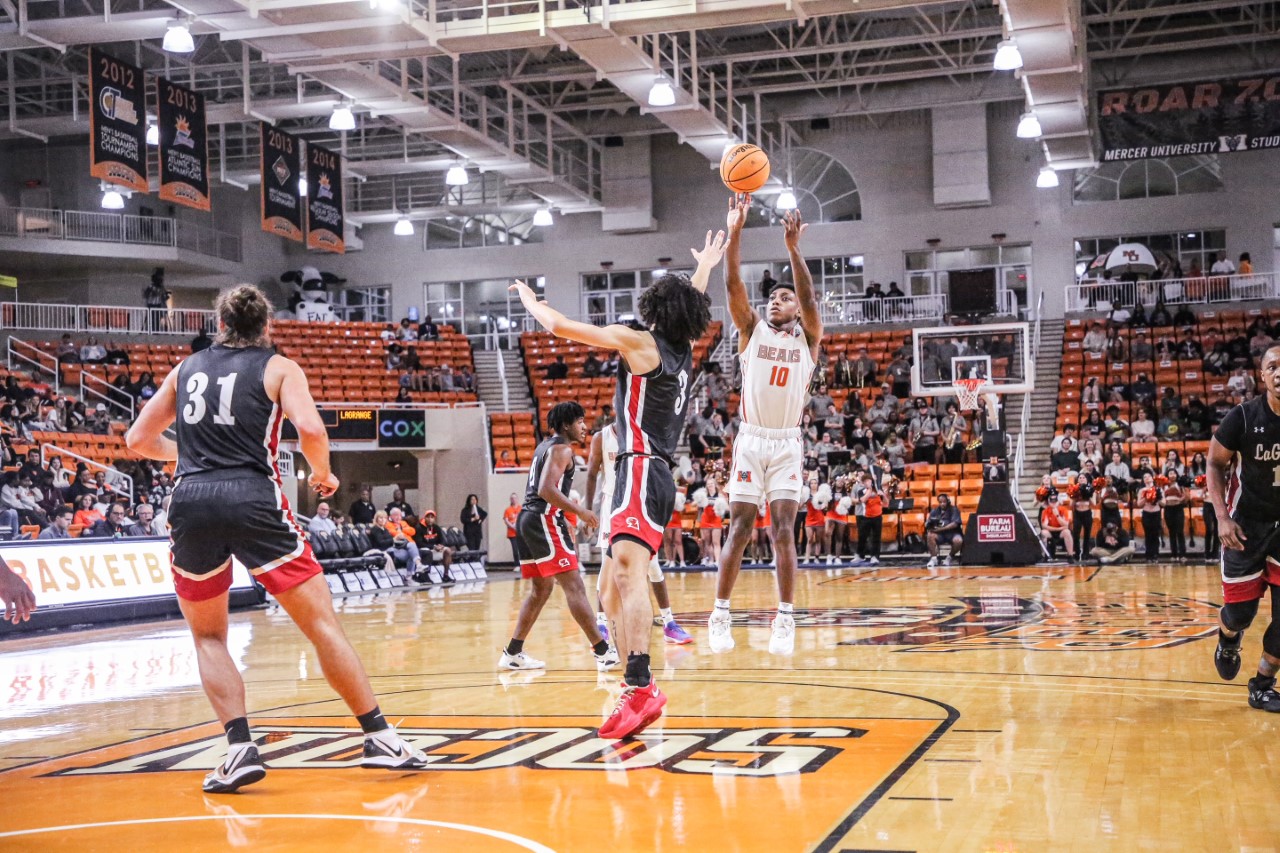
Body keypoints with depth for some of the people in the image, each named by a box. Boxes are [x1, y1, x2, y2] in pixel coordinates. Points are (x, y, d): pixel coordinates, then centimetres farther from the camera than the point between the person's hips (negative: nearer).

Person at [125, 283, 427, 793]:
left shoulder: (187, 368, 21)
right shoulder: (278, 368, 10)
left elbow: (138, 440, 24)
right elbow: (310, 429, -8)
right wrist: (322, 474, 11)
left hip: (190, 503, 3)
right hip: (253, 499, -3)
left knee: (208, 637, 17)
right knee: (321, 622, 4)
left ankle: (240, 749, 0)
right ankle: (379, 738, 4)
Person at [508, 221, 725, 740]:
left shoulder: (639, 341, -3)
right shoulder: (685, 351, 17)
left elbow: (558, 326, -1)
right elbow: (695, 310, 41)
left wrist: (528, 298, 19)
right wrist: (705, 268, 58)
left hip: (641, 470, -9)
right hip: (660, 477, 9)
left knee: (628, 568, -27)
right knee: (613, 591, 11)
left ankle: (642, 687, -42)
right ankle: (633, 696, 9)